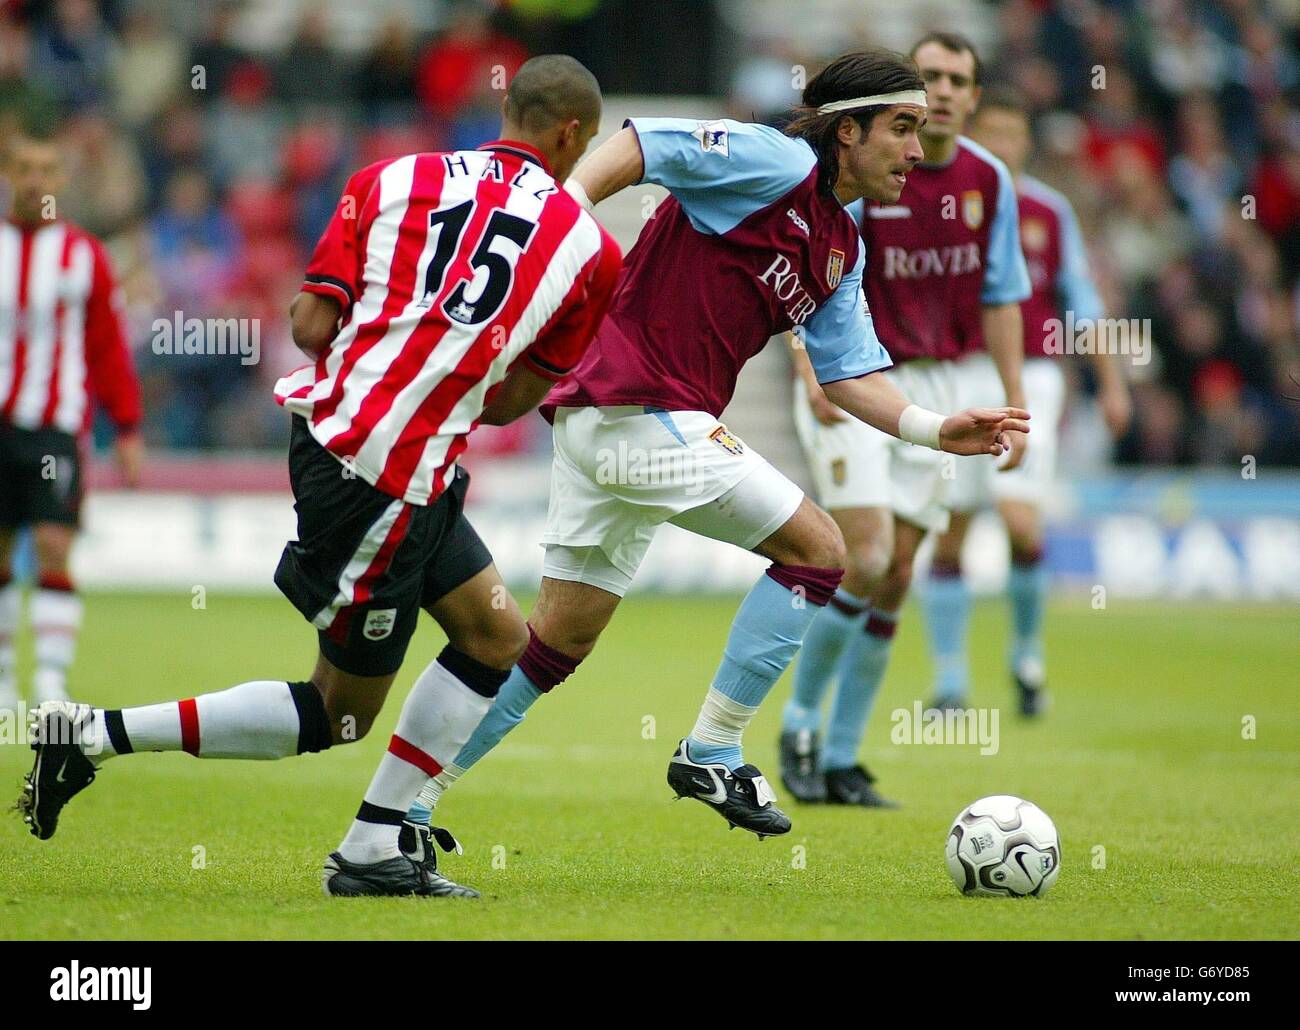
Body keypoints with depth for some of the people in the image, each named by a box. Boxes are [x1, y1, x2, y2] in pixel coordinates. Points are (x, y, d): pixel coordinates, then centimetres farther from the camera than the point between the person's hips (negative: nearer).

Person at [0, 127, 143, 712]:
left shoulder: (84, 256, 3)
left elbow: (109, 349, 5)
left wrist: (127, 431, 2)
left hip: (57, 427, -2)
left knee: (53, 551, -12)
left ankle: (52, 683, -14)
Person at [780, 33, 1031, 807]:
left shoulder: (989, 181, 4)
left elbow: (1001, 297, 11)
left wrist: (1015, 403, 7)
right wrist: (811, 369, -24)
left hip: (934, 387, 5)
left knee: (896, 577, 2)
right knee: (865, 561, -17)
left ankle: (842, 760, 10)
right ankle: (800, 720, 4)